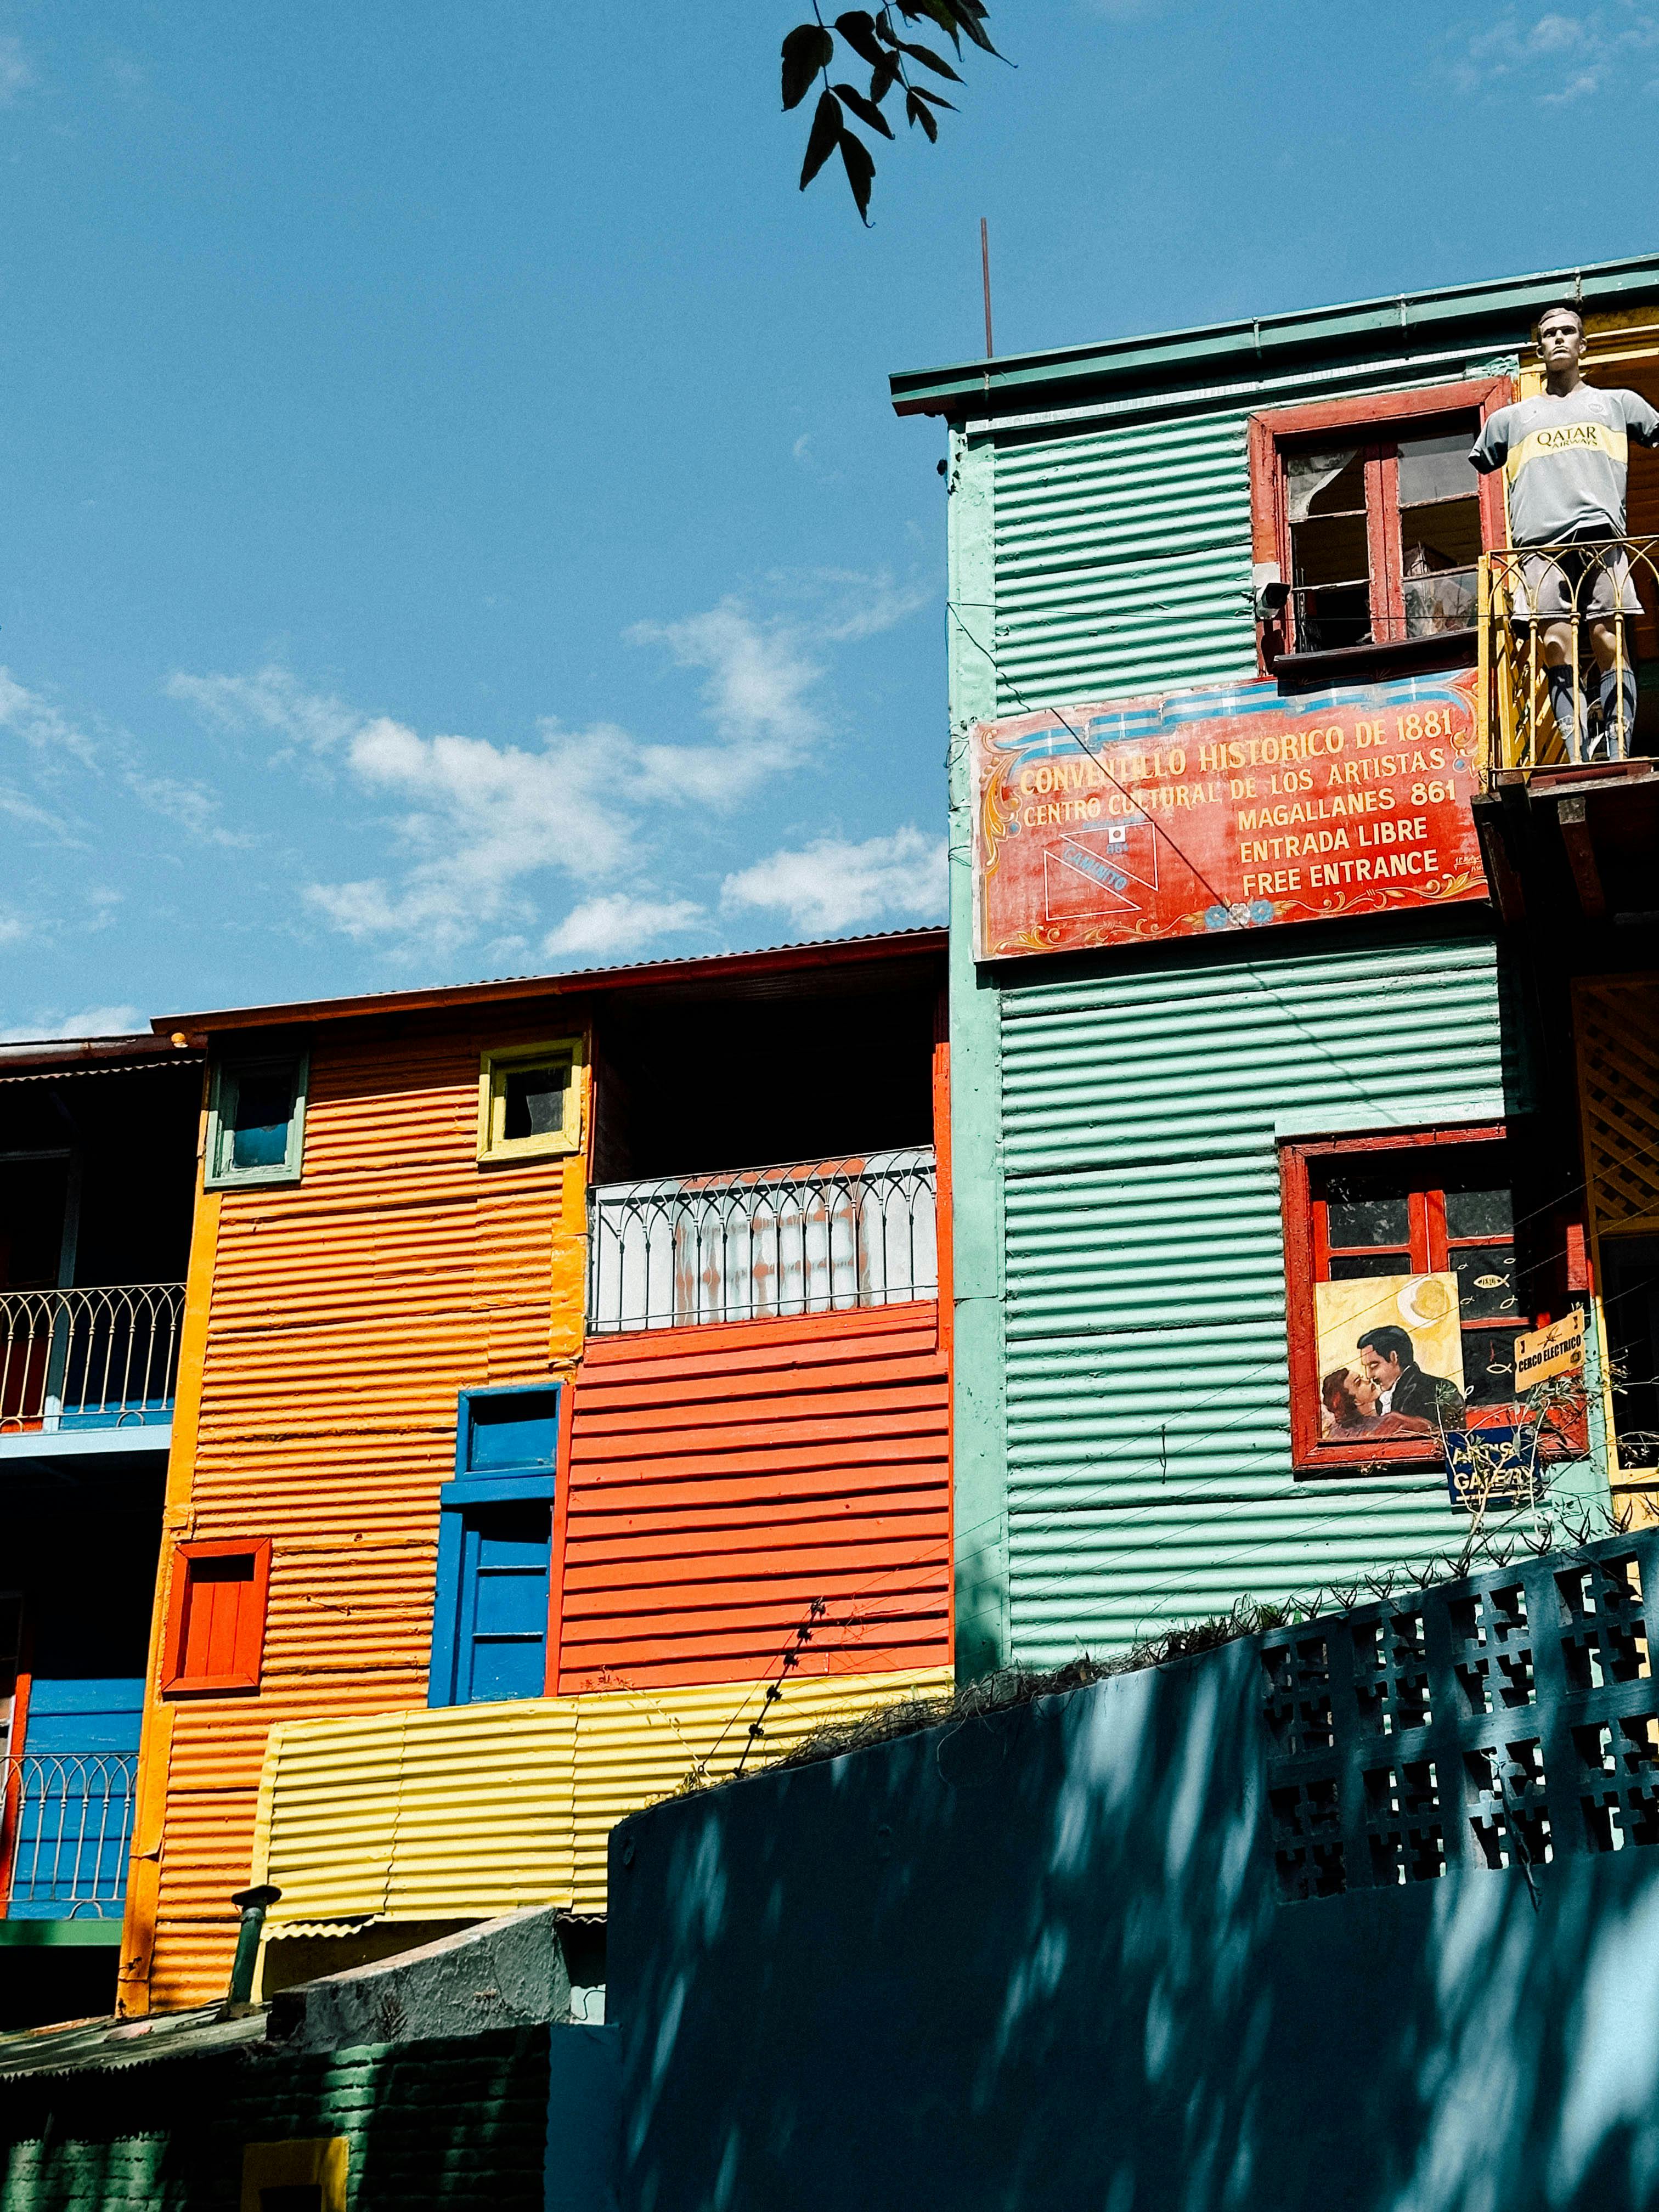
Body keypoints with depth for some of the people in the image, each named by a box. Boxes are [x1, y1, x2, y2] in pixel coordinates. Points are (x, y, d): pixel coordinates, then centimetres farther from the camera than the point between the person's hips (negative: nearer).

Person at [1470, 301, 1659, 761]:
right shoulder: (1510, 419, 26)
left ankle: (1618, 757, -18)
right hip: (1540, 543, 1)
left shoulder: (1617, 404, 24)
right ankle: (1576, 759, -16)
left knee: (1609, 639, -12)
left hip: (1601, 535, -1)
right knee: (1556, 645, -13)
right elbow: (1477, 466, 34)